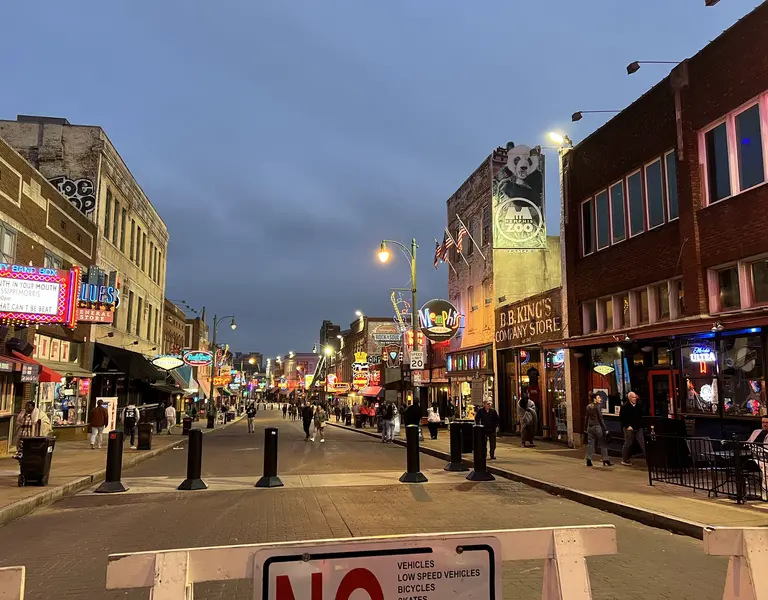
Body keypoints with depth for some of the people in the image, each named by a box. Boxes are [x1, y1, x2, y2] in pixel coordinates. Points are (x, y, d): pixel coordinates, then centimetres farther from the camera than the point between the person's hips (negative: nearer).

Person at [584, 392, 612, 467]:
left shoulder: (588, 407, 12)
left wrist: (585, 428, 20)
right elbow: (600, 418, -12)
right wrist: (604, 427, -9)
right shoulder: (597, 406, -9)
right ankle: (605, 460, 3)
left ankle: (588, 460, 6)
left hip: (590, 427, 7)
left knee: (590, 443, 7)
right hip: (597, 426, -7)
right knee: (603, 444, 2)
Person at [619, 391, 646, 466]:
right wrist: (627, 426, -15)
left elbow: (641, 416, 21)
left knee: (643, 443, 0)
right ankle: (624, 460, 15)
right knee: (628, 444, 3)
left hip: (638, 428, 5)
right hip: (629, 428, -5)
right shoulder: (625, 407, -8)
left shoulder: (638, 406, 9)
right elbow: (621, 418, -10)